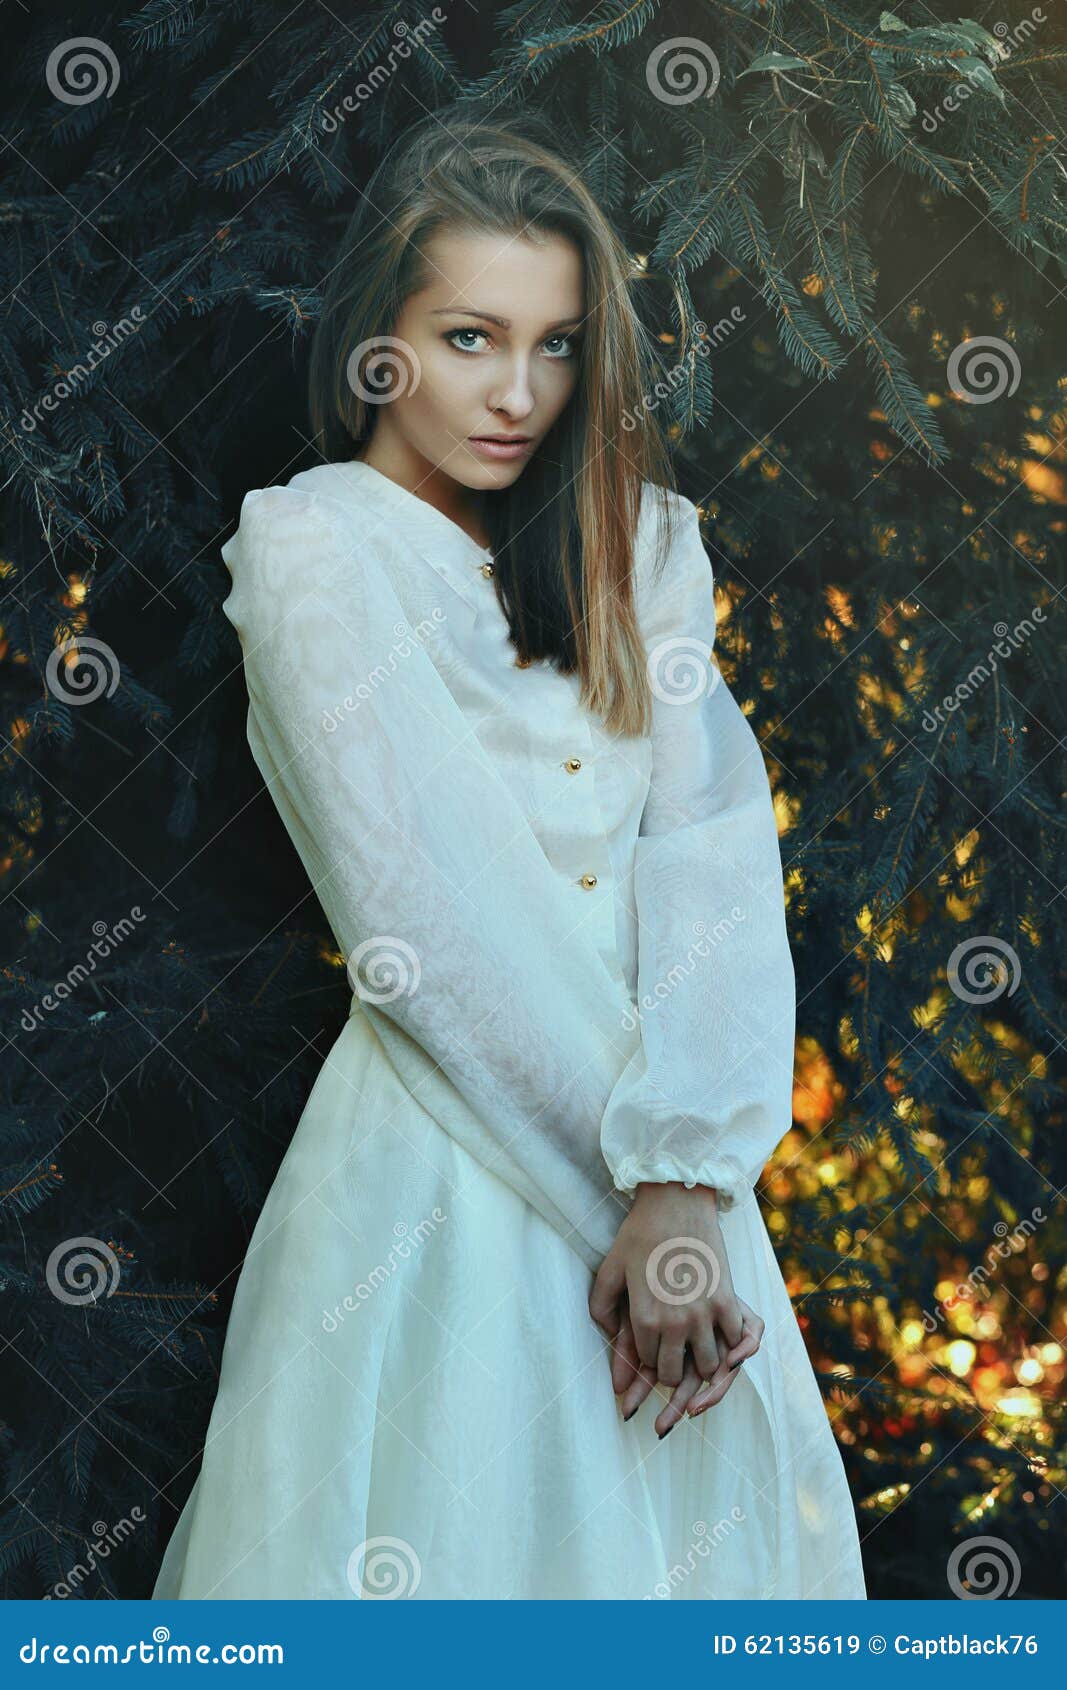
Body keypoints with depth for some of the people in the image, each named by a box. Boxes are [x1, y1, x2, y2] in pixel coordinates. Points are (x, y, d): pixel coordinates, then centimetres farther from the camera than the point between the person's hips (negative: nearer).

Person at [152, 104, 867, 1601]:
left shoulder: (633, 541, 9)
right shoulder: (314, 549, -7)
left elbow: (713, 849, -4)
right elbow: (428, 929, -14)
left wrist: (684, 1180, -17)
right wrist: (642, 1188, -14)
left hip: (653, 1147, 5)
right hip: (451, 1171, -5)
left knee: (698, 1526, 15)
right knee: (454, 1549, 5)